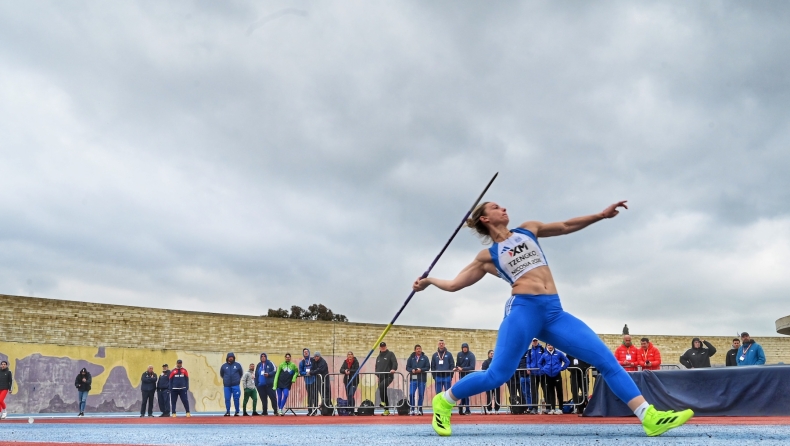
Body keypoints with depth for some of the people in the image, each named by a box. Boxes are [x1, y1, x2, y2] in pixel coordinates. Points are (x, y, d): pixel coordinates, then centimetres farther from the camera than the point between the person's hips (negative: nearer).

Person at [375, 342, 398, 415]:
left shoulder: (390, 354, 3)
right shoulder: (378, 357, 20)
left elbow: (395, 362, -9)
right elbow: (376, 367, 25)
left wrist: (393, 369, -27)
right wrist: (377, 374, 9)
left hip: (388, 376, -6)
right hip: (380, 377, 6)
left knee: (381, 386, -33)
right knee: (383, 392, 6)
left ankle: (383, 402, -25)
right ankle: (386, 410, 13)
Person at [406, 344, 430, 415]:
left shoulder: (425, 358, 4)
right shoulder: (411, 358, 6)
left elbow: (428, 367, -1)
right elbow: (407, 367, 6)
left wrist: (421, 370, -16)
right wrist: (412, 370, -14)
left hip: (422, 379, 0)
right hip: (413, 378, 0)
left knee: (421, 395, 4)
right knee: (411, 394, -6)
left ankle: (419, 409, 15)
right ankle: (412, 409, 7)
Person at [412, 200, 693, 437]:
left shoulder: (528, 230, 21)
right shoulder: (487, 256, 10)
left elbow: (566, 226, 25)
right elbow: (454, 284, 14)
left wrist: (601, 215, 20)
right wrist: (430, 280, 4)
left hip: (554, 313, 5)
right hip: (524, 310, -5)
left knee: (607, 359, -3)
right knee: (497, 375, -10)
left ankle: (649, 417, -2)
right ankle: (443, 401, 9)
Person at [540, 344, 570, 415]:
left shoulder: (559, 353, -2)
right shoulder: (544, 354, 5)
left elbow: (567, 362, 2)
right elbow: (540, 363, 21)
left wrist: (561, 368, -4)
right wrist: (542, 370, 7)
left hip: (557, 375, -3)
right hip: (548, 376, 3)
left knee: (559, 392, 0)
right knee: (550, 392, 7)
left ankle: (560, 409, 7)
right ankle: (552, 409, 12)